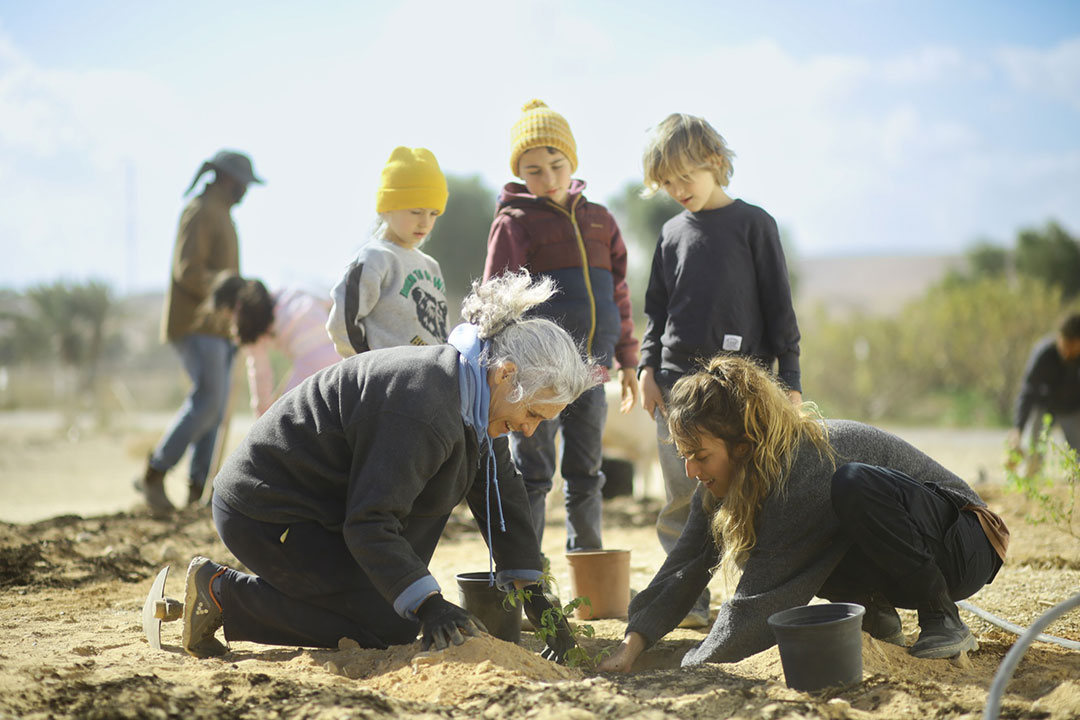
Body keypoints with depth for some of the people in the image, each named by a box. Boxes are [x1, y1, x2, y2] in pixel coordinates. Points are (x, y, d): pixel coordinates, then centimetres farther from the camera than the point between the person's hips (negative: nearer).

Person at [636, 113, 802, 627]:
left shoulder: (753, 224, 2)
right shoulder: (673, 233, 13)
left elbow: (778, 304, 1)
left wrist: (789, 375, -1)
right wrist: (648, 366, 8)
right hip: (677, 381, 4)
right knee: (682, 501, 1)